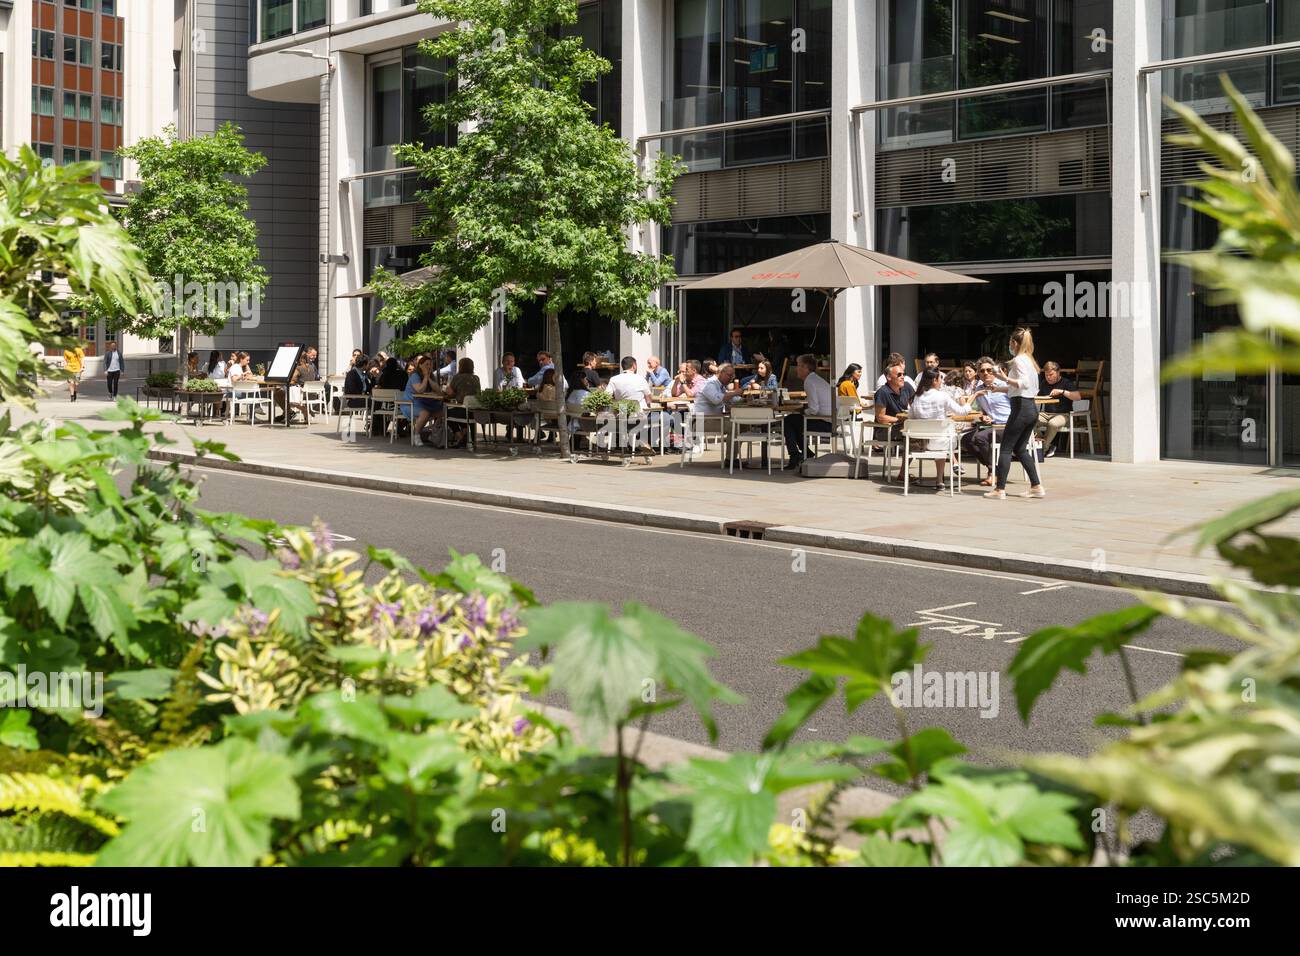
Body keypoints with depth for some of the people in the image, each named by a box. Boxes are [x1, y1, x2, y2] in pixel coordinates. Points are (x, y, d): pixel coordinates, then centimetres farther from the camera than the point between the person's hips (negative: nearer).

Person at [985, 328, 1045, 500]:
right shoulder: (1029, 360, 17)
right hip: (1032, 409, 9)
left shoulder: (1018, 360, -10)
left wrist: (1005, 378, -23)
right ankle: (1037, 487, 12)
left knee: (1006, 448, -4)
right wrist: (999, 387, 32)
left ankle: (1000, 489, -4)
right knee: (1020, 449, 15)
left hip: (1021, 408, -9)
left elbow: (1024, 383, -24)